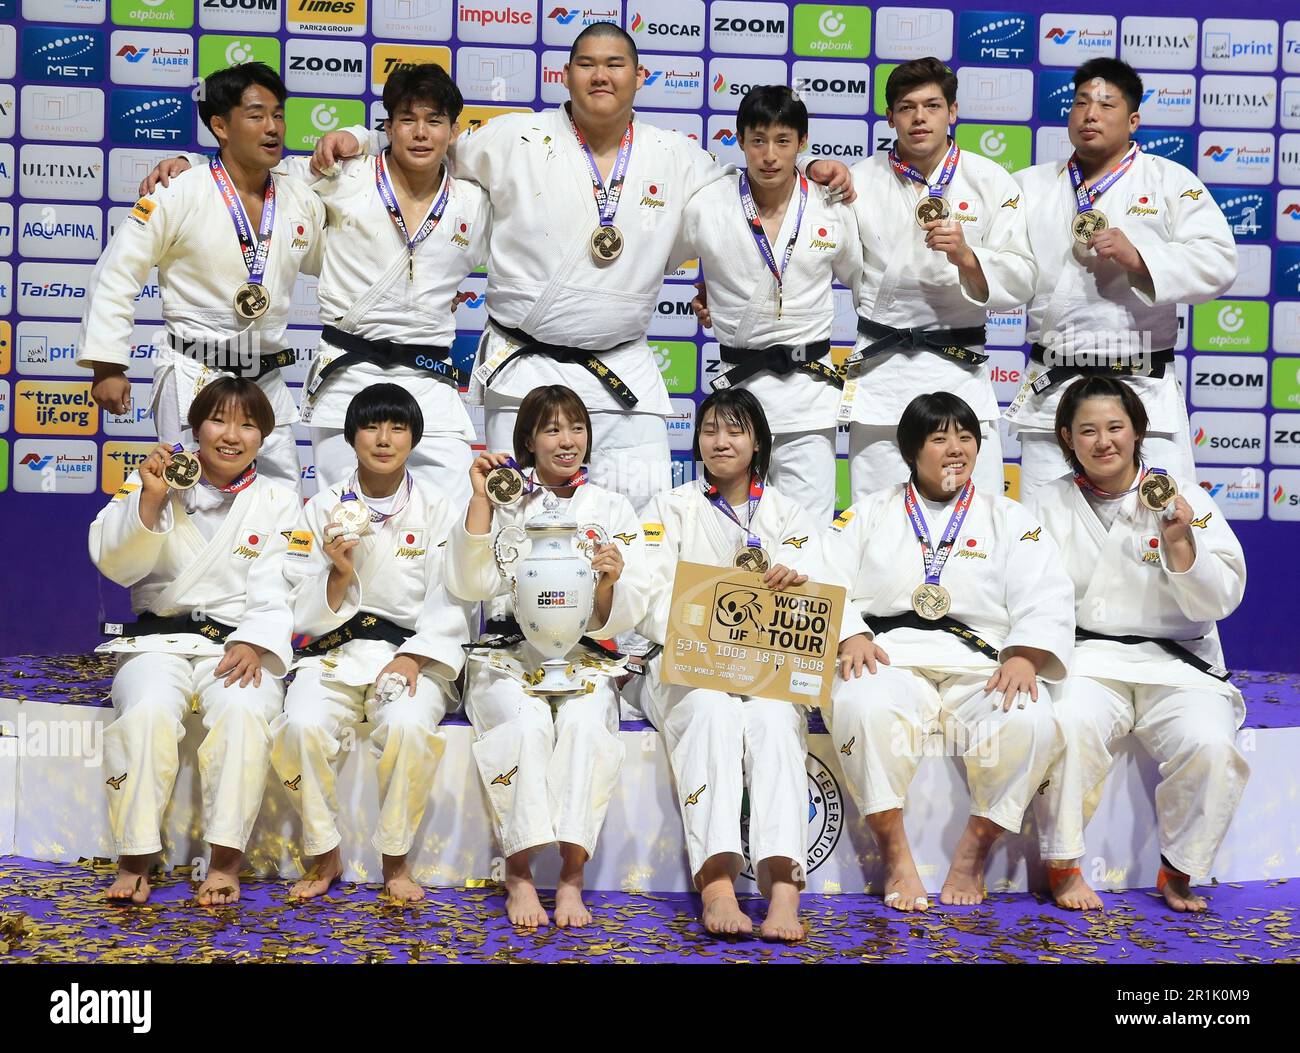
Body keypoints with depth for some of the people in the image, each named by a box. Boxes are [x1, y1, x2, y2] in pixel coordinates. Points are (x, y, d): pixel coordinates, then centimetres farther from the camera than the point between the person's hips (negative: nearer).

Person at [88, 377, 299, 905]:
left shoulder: (278, 503, 10)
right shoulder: (152, 482, 10)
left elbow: (275, 591, -1)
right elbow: (115, 564, -1)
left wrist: (252, 644, -18)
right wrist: (150, 499, -14)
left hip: (241, 644, 0)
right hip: (159, 638, 1)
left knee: (245, 712, -33)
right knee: (148, 711, -32)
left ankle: (225, 862, -28)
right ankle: (134, 860, -23)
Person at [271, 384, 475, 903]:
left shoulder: (439, 511, 6)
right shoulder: (324, 508, 9)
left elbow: (450, 605, 0)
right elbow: (305, 611, 6)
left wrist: (412, 659, -16)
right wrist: (339, 574, -15)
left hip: (413, 652, -1)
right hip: (335, 650, 1)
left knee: (409, 726, -34)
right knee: (303, 725, -30)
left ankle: (395, 859, -12)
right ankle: (325, 856, -7)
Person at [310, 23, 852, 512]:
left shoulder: (677, 158, 8)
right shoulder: (516, 140, 1)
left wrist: (811, 172, 9)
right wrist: (355, 138, -4)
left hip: (623, 372, 2)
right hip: (525, 369, -2)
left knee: (645, 506, -4)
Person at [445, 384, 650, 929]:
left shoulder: (612, 510, 12)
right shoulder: (502, 499, 11)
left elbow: (622, 618, 5)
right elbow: (468, 584, -4)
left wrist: (610, 583, -18)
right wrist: (481, 499, -9)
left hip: (584, 657, 1)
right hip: (507, 654, -1)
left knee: (585, 722, -33)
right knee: (528, 722, -33)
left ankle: (571, 878, -29)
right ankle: (518, 875, -24)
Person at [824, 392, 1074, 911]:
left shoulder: (1010, 520, 18)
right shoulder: (869, 515, 19)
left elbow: (1047, 602, 6)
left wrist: (1024, 658, -15)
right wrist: (849, 637, -14)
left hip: (981, 667, 1)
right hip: (891, 659, 0)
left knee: (1029, 722, -33)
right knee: (864, 707, -37)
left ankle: (972, 856, -14)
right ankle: (896, 858, -21)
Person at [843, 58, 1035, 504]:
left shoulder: (991, 181, 4)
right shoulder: (861, 180, 7)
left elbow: (1019, 283, -3)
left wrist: (965, 257, -17)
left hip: (958, 367, -1)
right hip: (878, 367, 1)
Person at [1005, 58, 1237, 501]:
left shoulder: (1171, 181, 4)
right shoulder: (1031, 186, 12)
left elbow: (1218, 262, -6)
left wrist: (1138, 259, -19)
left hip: (1142, 392, -2)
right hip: (1049, 392, 2)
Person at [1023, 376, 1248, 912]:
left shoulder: (1184, 496, 8)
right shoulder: (1047, 503, 11)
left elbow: (1220, 602, 4)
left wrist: (1180, 544, -12)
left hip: (1176, 663, 1)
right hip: (1084, 661, 0)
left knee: (1211, 746, -28)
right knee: (1069, 725, -34)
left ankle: (1178, 874, -5)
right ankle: (1063, 868, -15)